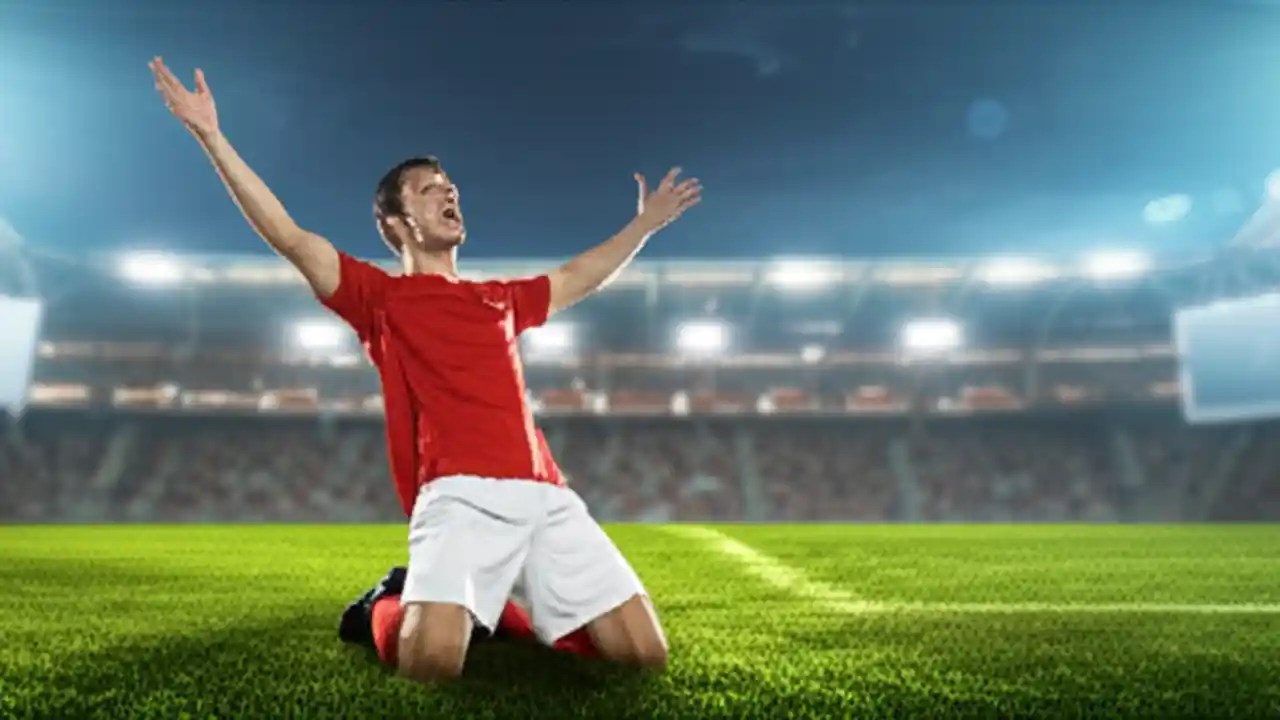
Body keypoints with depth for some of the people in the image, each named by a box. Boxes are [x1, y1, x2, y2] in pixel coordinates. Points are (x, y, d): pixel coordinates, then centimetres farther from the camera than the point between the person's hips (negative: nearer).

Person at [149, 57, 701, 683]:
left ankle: (504, 605, 21)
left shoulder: (500, 298, 28)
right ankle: (398, 603, 11)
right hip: (461, 495, -5)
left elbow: (581, 276, 42)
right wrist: (212, 137, -1)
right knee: (430, 662, -26)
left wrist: (646, 222, 49)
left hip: (544, 494, 5)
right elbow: (288, 236, 4)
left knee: (645, 654, -1)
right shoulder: (381, 297, 13)